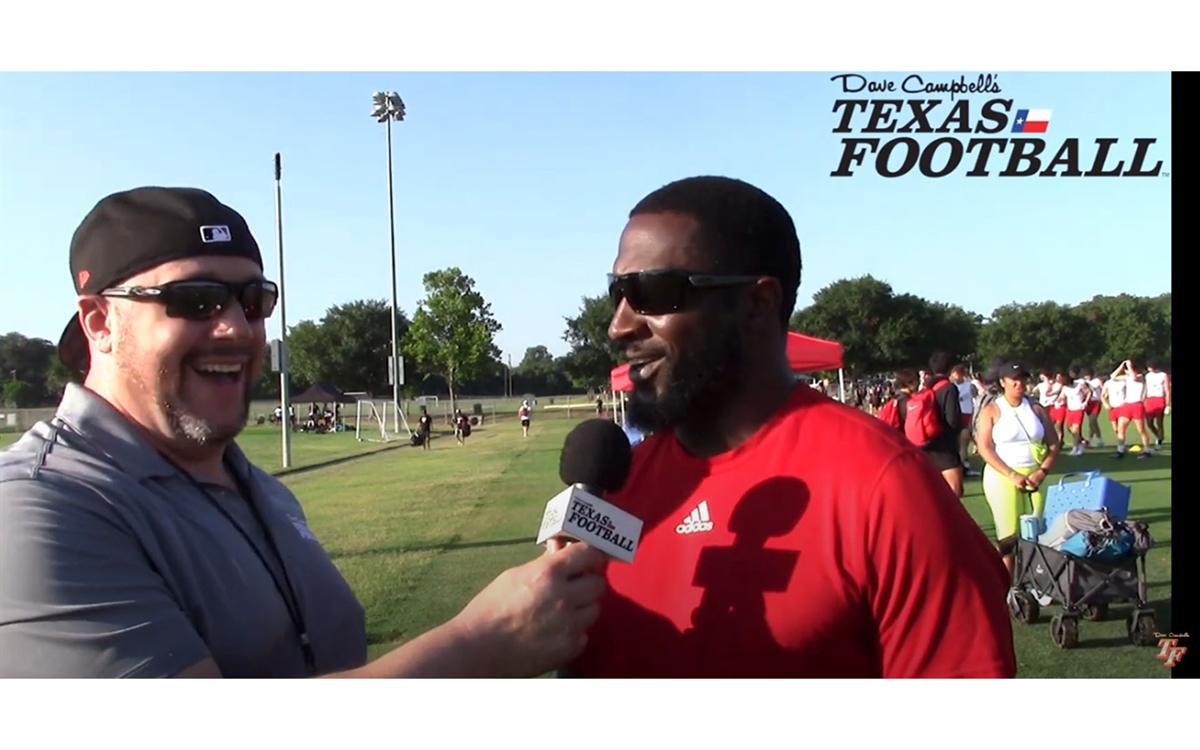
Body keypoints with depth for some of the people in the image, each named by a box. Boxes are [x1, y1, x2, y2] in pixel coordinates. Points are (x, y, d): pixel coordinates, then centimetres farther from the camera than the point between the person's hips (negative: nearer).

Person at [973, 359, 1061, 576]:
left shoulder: (1037, 409, 9)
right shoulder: (991, 411, -2)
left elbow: (1054, 444, 10)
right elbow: (984, 448, -9)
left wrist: (1042, 471, -7)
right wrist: (1012, 475, -16)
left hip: (1034, 477, 4)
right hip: (1002, 477, -4)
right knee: (1009, 534, -6)